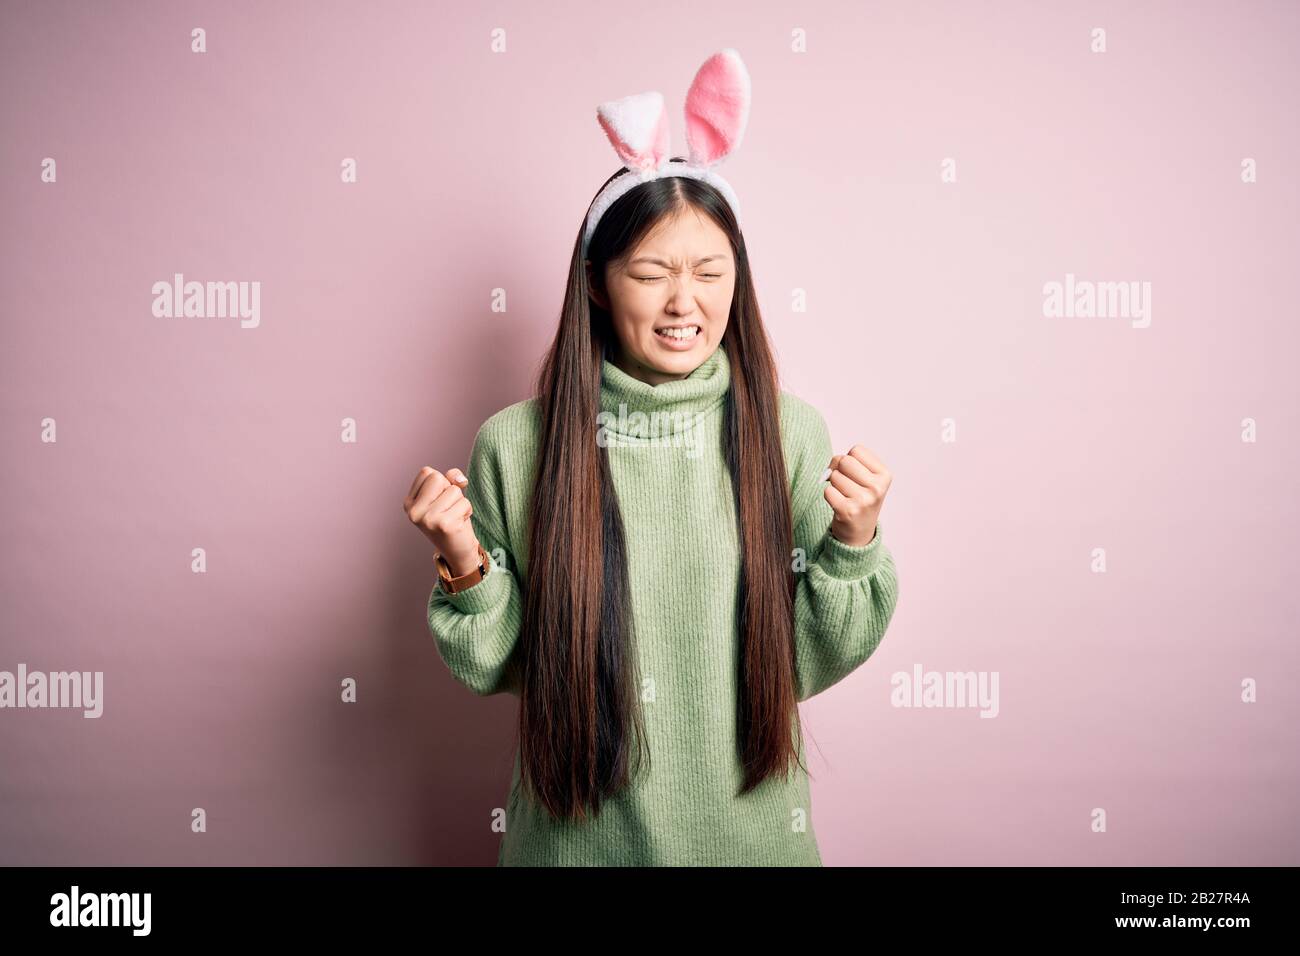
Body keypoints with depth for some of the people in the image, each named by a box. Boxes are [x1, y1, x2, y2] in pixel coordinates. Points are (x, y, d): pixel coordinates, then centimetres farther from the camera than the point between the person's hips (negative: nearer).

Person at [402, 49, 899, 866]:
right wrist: (466, 569, -20)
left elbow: (807, 664, -4)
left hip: (745, 823, 1)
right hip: (578, 831, 0)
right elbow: (493, 669, -4)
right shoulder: (517, 445, -12)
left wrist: (853, 546, -19)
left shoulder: (791, 433, -9)